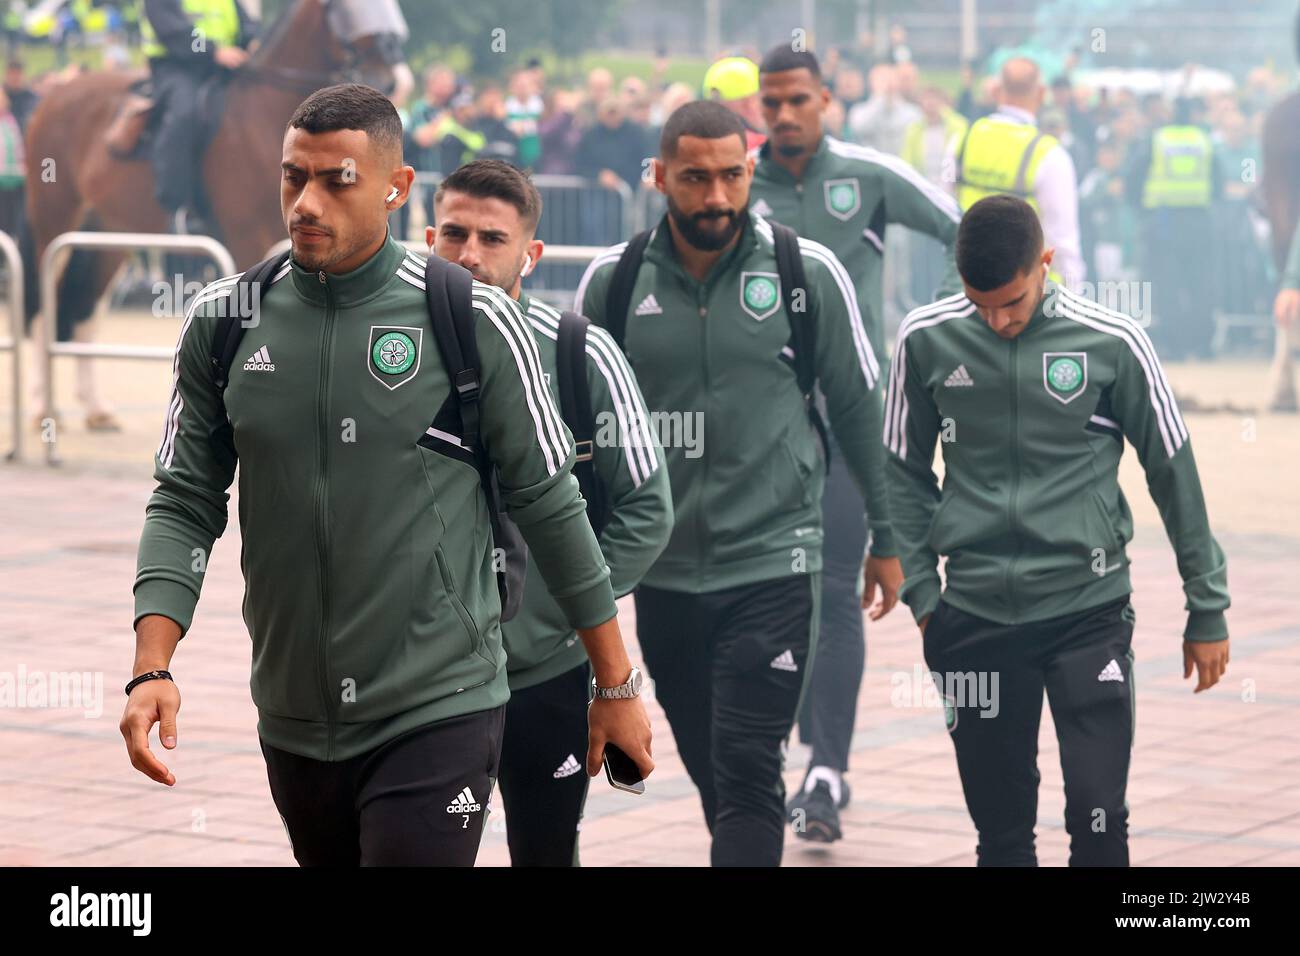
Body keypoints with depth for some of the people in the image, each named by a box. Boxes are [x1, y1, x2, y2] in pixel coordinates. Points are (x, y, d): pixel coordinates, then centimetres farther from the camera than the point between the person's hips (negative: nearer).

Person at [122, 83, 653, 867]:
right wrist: (153, 669, -9)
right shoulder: (223, 323, 3)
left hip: (437, 718, -4)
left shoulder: (474, 322, -7)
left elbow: (549, 504, -1)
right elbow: (186, 502, 5)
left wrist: (617, 687, 4)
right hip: (294, 721, 4)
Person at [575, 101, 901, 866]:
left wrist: (885, 539, 9)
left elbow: (859, 407, 6)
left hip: (772, 564, -3)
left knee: (748, 775, -12)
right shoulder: (614, 281, 1)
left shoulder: (809, 273, -4)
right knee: (711, 772, 13)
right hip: (662, 570, 3)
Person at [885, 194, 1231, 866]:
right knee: (1001, 832, 7)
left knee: (1099, 820, -9)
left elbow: (1173, 471, 3)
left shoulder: (1112, 342, -6)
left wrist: (1207, 608, 6)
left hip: (1090, 609, -2)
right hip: (975, 615, 2)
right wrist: (921, 592, 4)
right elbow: (905, 472, 11)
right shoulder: (927, 341, 0)